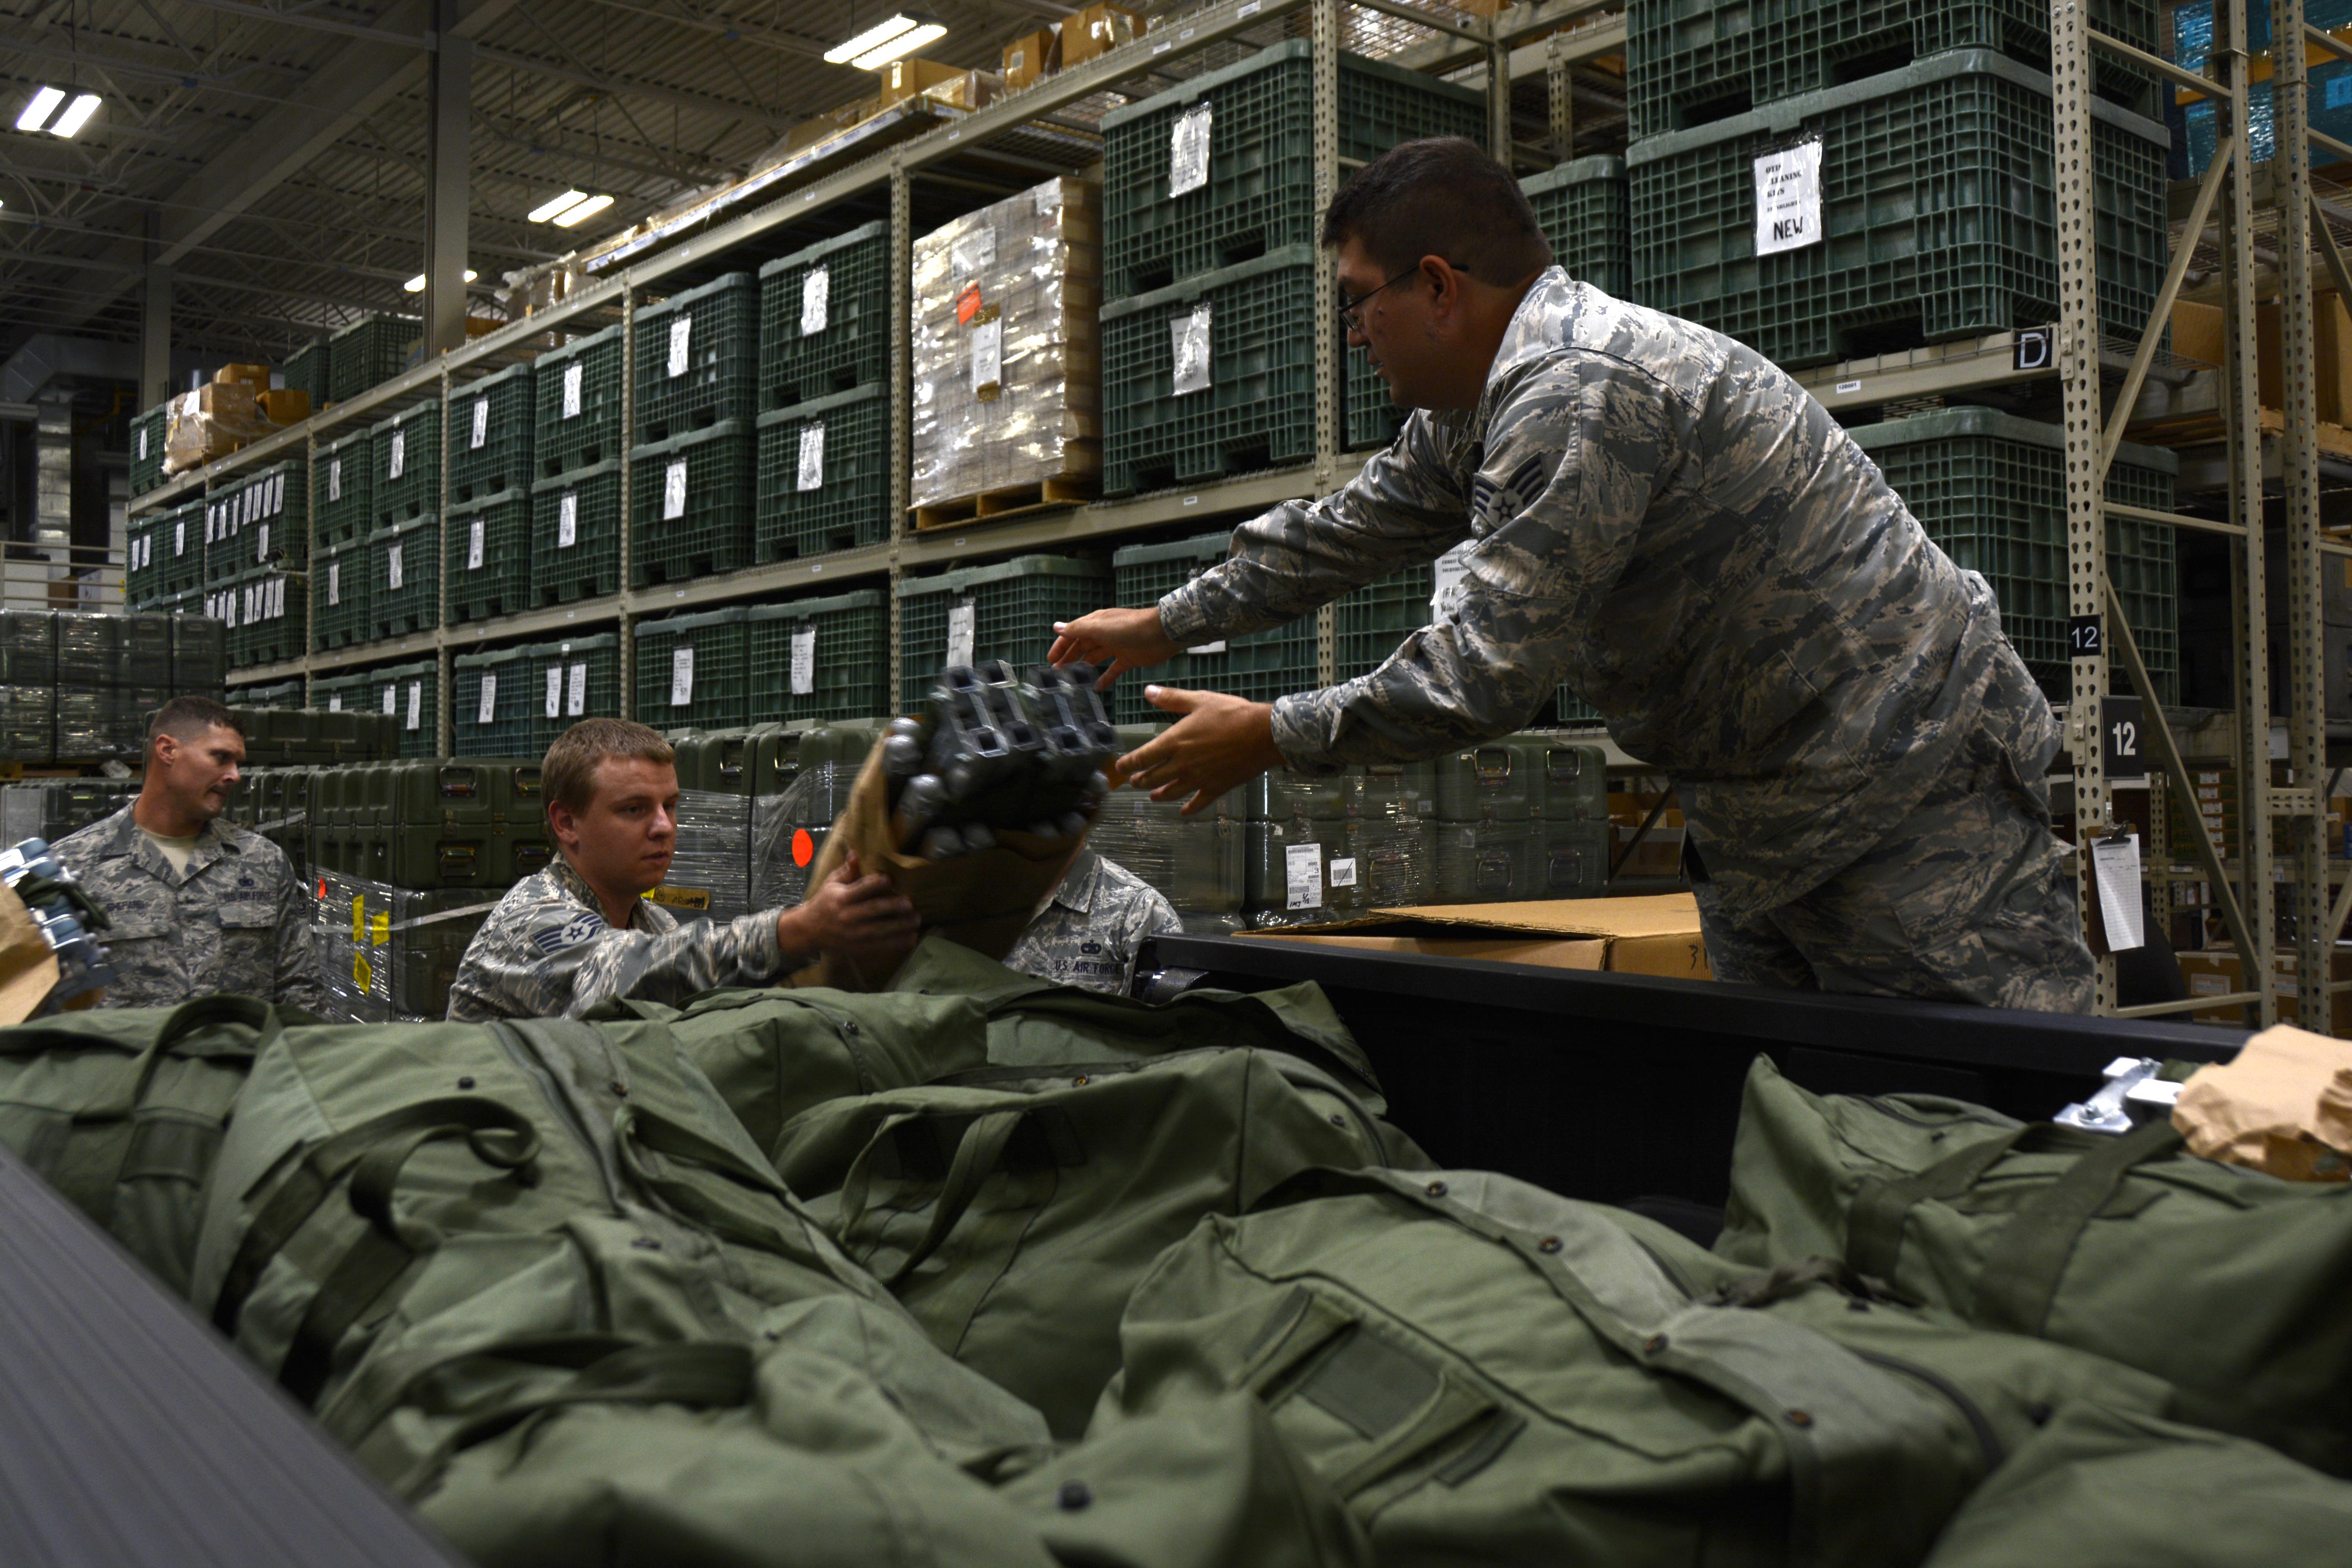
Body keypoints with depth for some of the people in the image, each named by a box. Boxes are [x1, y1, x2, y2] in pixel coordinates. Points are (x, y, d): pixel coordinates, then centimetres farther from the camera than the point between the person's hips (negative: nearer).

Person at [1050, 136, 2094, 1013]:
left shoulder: (1578, 390, -24)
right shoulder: (1473, 410, 9)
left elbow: (1488, 674, -27)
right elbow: (1344, 533, 23)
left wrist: (1270, 739, -15)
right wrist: (1165, 626, 29)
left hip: (1909, 789, -10)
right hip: (1764, 813, 10)